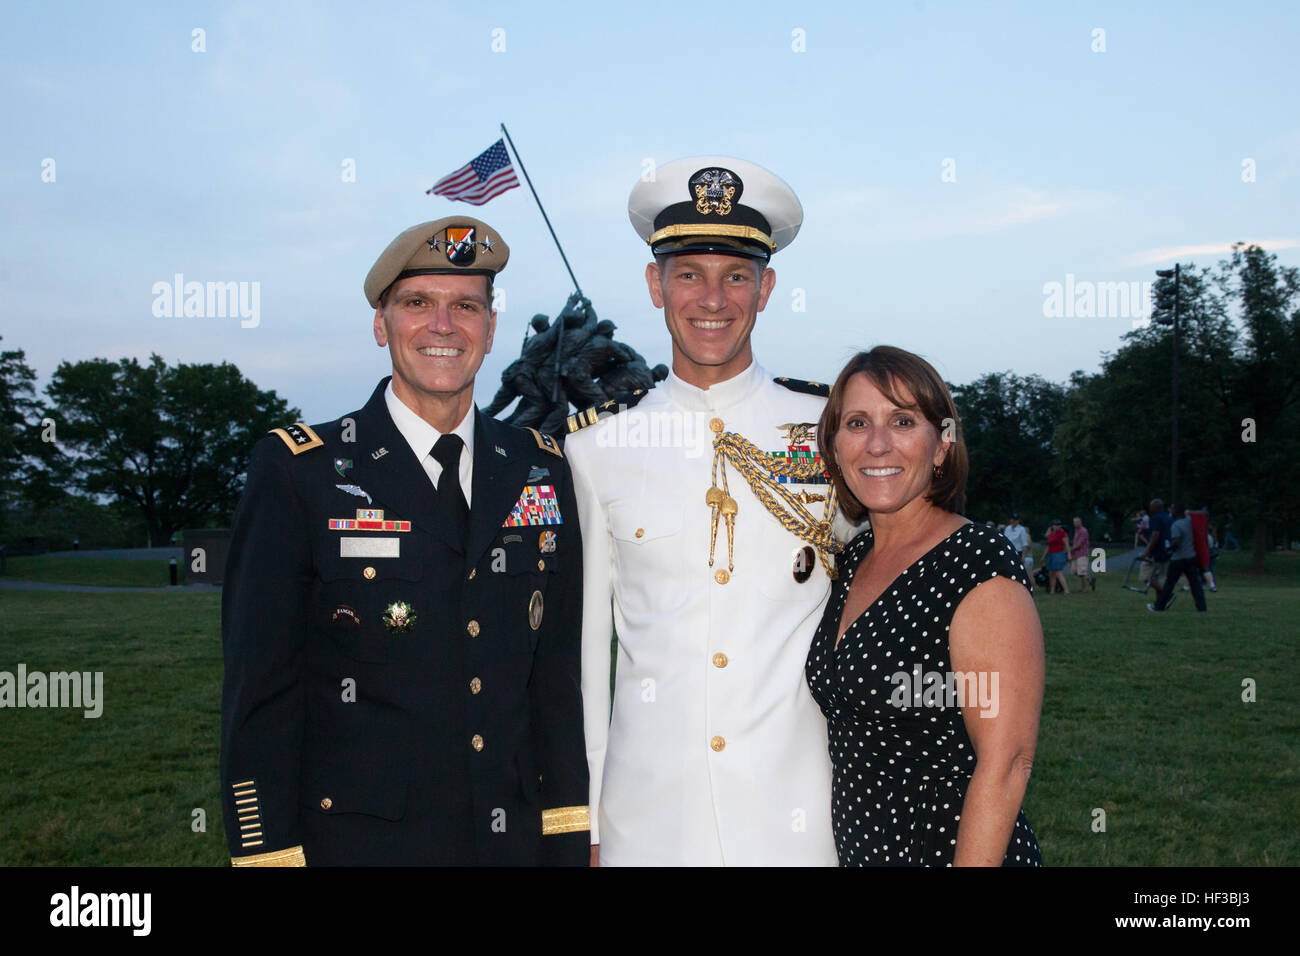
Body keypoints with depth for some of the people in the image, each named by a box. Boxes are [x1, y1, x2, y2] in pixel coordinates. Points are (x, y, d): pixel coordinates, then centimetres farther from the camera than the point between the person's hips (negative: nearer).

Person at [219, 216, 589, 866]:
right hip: (354, 841, -3)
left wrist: (568, 843, 4)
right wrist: (272, 853, -11)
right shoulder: (297, 472, -6)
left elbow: (558, 676, 6)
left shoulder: (541, 471, 5)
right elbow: (261, 696, -7)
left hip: (515, 838, 4)